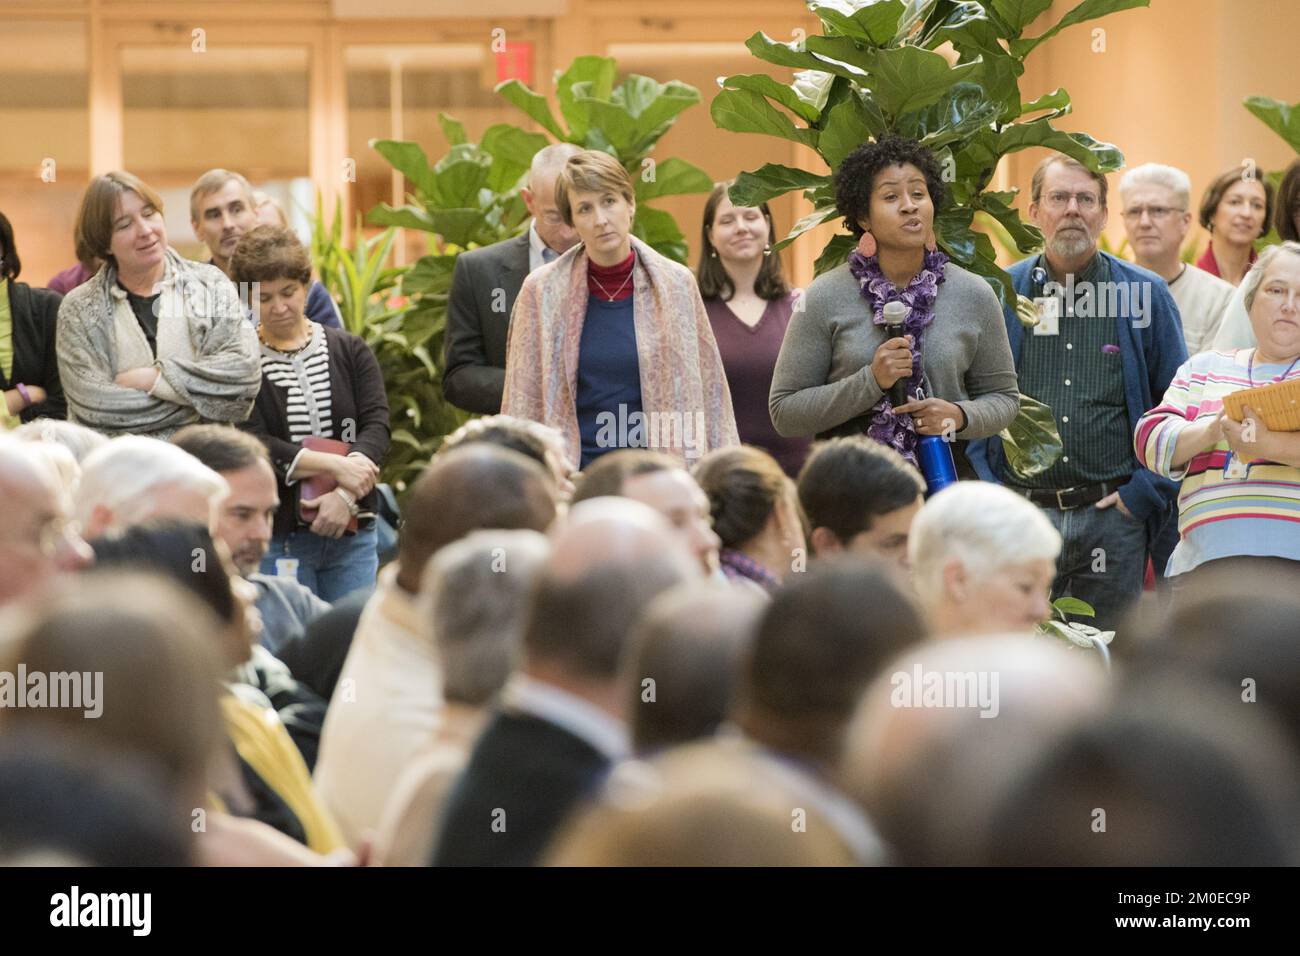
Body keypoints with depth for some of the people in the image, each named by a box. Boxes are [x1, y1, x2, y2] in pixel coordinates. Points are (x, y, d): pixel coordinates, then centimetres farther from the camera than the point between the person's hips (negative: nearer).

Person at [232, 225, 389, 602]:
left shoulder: (350, 351, 9)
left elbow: (377, 426, -2)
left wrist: (345, 494, -19)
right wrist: (337, 466, -19)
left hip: (351, 534, 2)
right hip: (276, 539, -2)